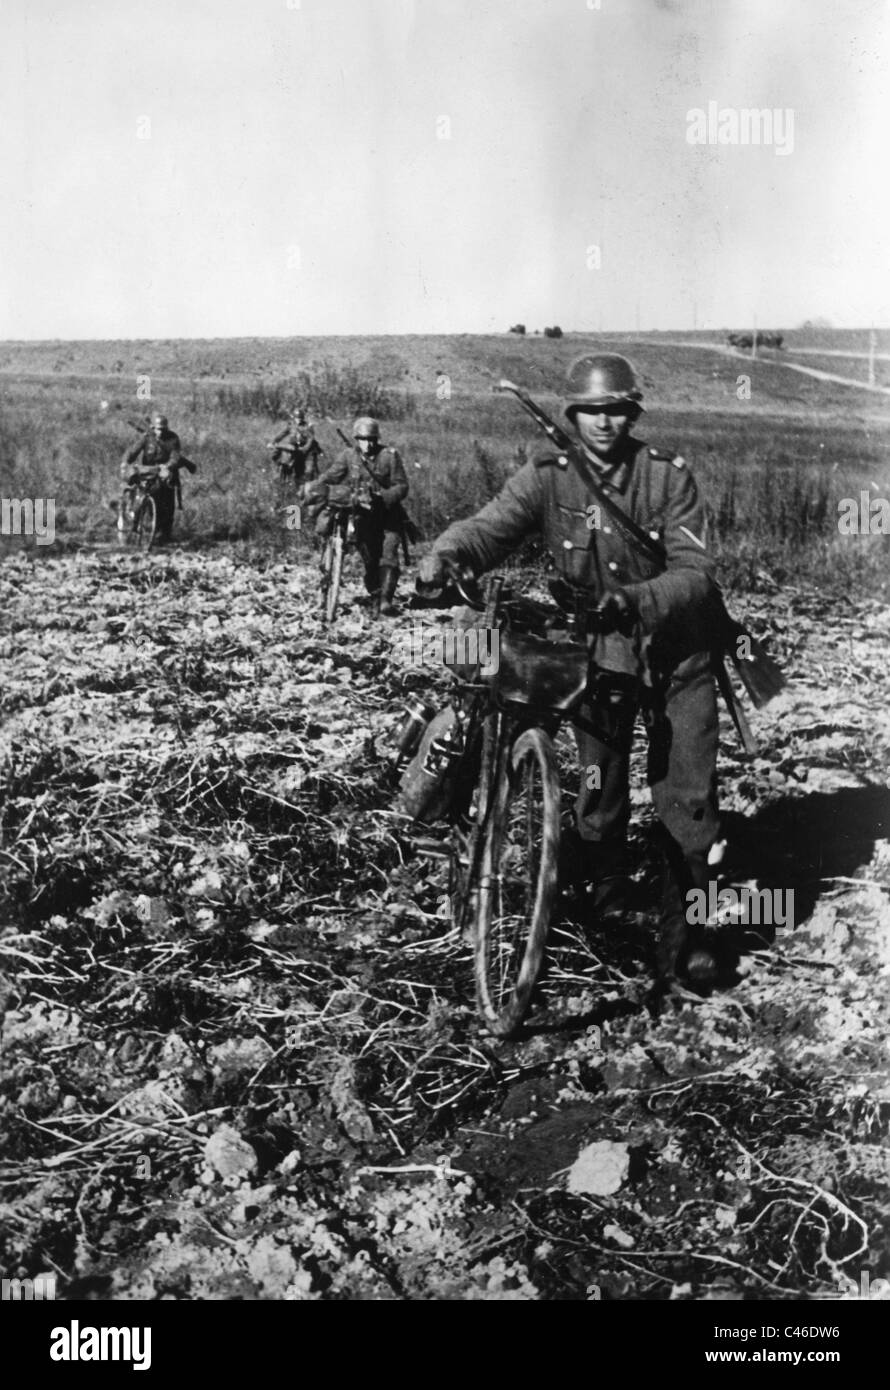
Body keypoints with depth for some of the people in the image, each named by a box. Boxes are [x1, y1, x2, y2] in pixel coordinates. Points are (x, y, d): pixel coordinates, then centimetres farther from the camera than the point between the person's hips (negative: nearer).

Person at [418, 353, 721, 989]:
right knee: (600, 796, 0)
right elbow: (490, 527, -18)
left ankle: (683, 935, 13)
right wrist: (446, 553, -40)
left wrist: (637, 600, -33)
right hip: (598, 653, 1)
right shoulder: (548, 478, -4)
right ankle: (607, 912, 25)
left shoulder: (668, 475, -7)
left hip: (676, 654, 0)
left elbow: (696, 572, -14)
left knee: (690, 799, -3)